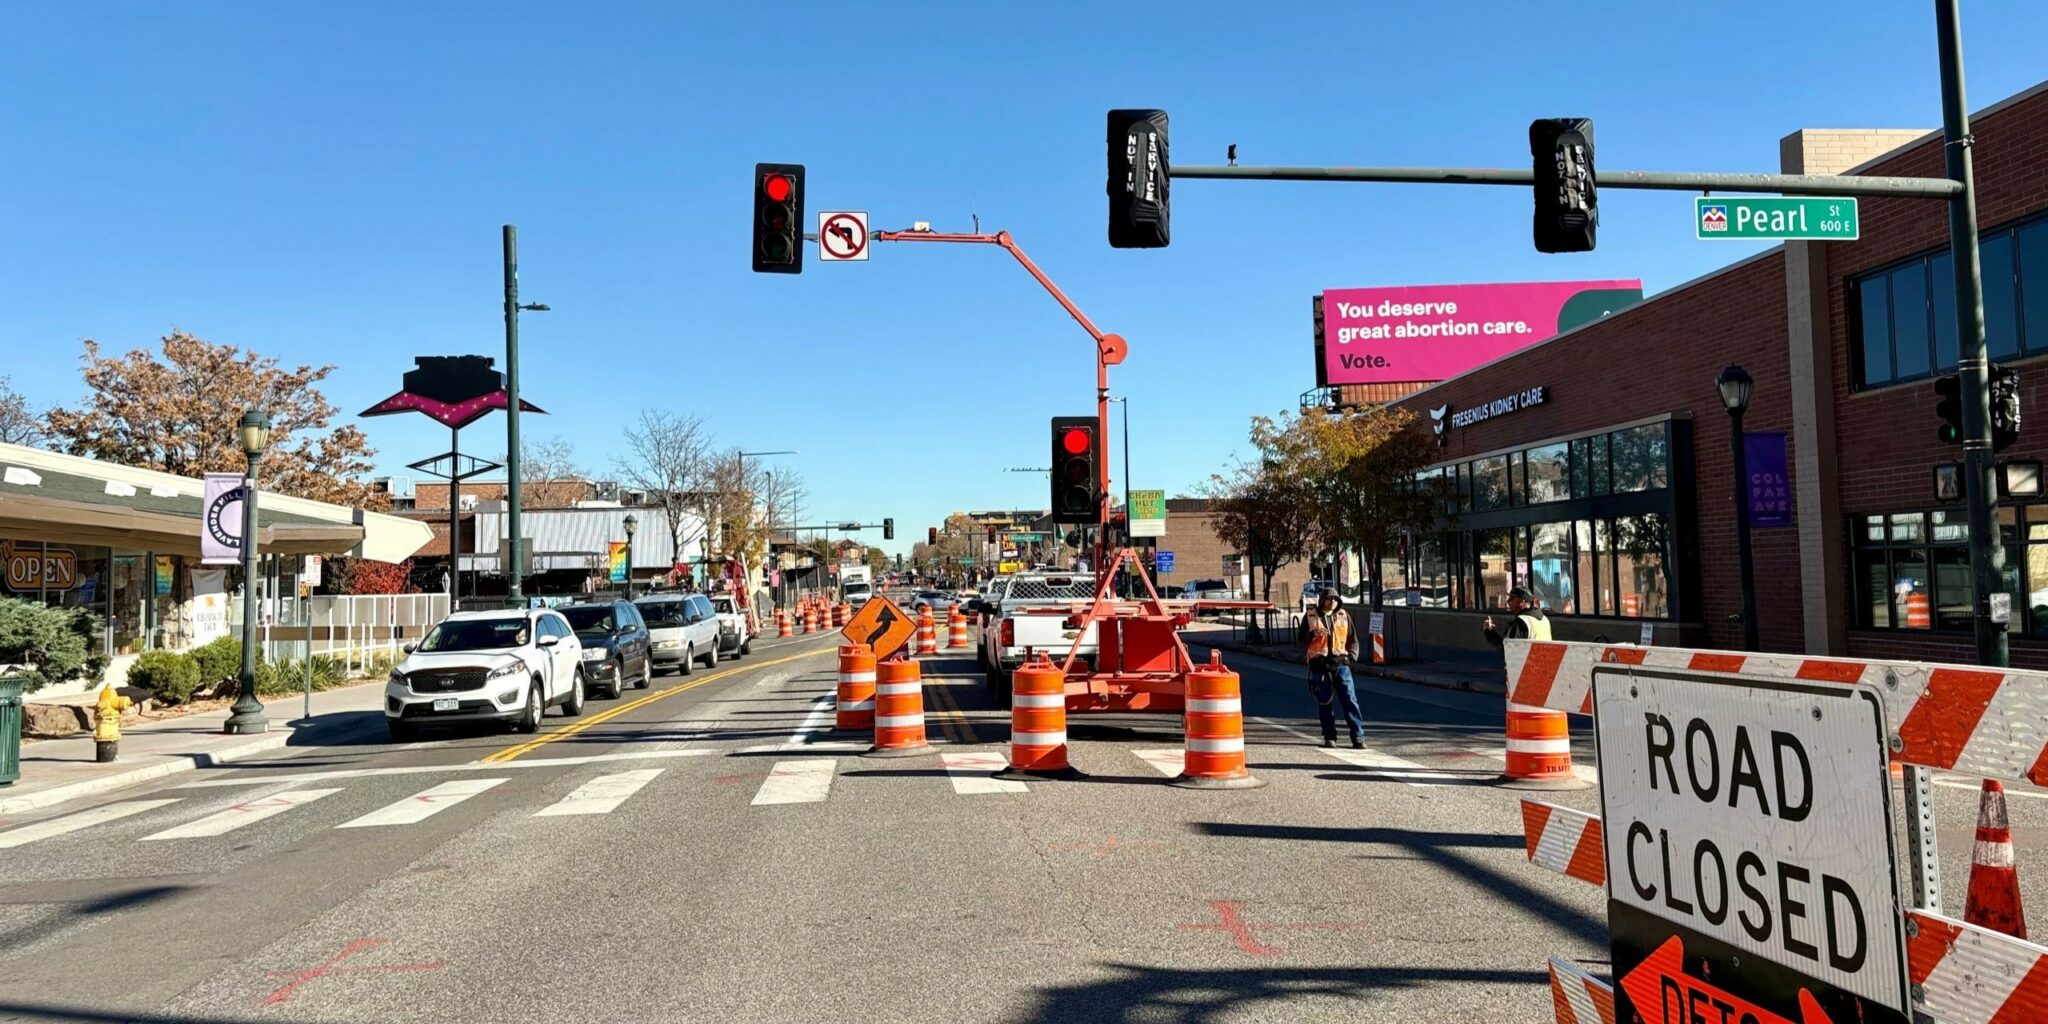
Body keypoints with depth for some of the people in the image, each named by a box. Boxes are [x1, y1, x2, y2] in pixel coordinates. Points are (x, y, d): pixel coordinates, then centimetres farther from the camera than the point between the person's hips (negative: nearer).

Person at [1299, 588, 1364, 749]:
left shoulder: (1343, 616, 11)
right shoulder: (1310, 617, 6)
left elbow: (1353, 639, 15)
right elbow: (1302, 639, 4)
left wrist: (1352, 656, -1)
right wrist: (1313, 634, -16)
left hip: (1341, 663, 1)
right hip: (1320, 664, 0)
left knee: (1349, 700, -6)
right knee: (1324, 702, 3)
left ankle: (1358, 737, -6)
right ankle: (1329, 737, 12)